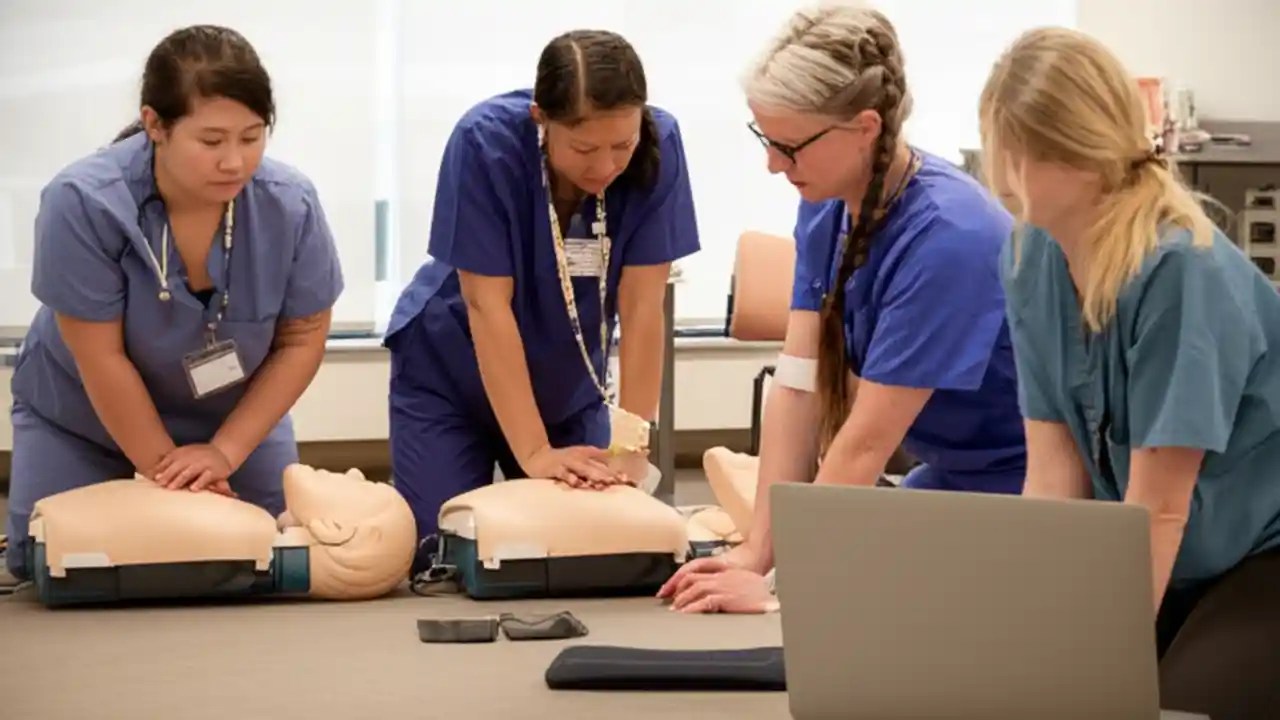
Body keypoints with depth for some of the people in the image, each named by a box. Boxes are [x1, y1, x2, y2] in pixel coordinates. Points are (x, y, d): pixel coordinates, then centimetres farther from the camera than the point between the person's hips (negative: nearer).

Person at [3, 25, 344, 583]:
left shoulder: (291, 205, -24)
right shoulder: (83, 203, -32)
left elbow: (302, 340, -12)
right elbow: (102, 359, -25)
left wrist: (224, 452, -18)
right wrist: (164, 472, -20)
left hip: (239, 420, 2)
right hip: (81, 425, -2)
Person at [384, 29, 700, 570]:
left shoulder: (659, 146, -23)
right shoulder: (486, 141, -29)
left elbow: (641, 305, -21)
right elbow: (487, 304, -28)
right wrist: (535, 453, -31)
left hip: (568, 386, 2)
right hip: (448, 378, -2)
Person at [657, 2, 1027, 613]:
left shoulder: (944, 239, -29)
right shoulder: (827, 208, -5)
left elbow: (867, 441, -27)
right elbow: (800, 385, -8)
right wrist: (757, 550, -14)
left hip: (1027, 496, -7)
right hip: (946, 482, 7)